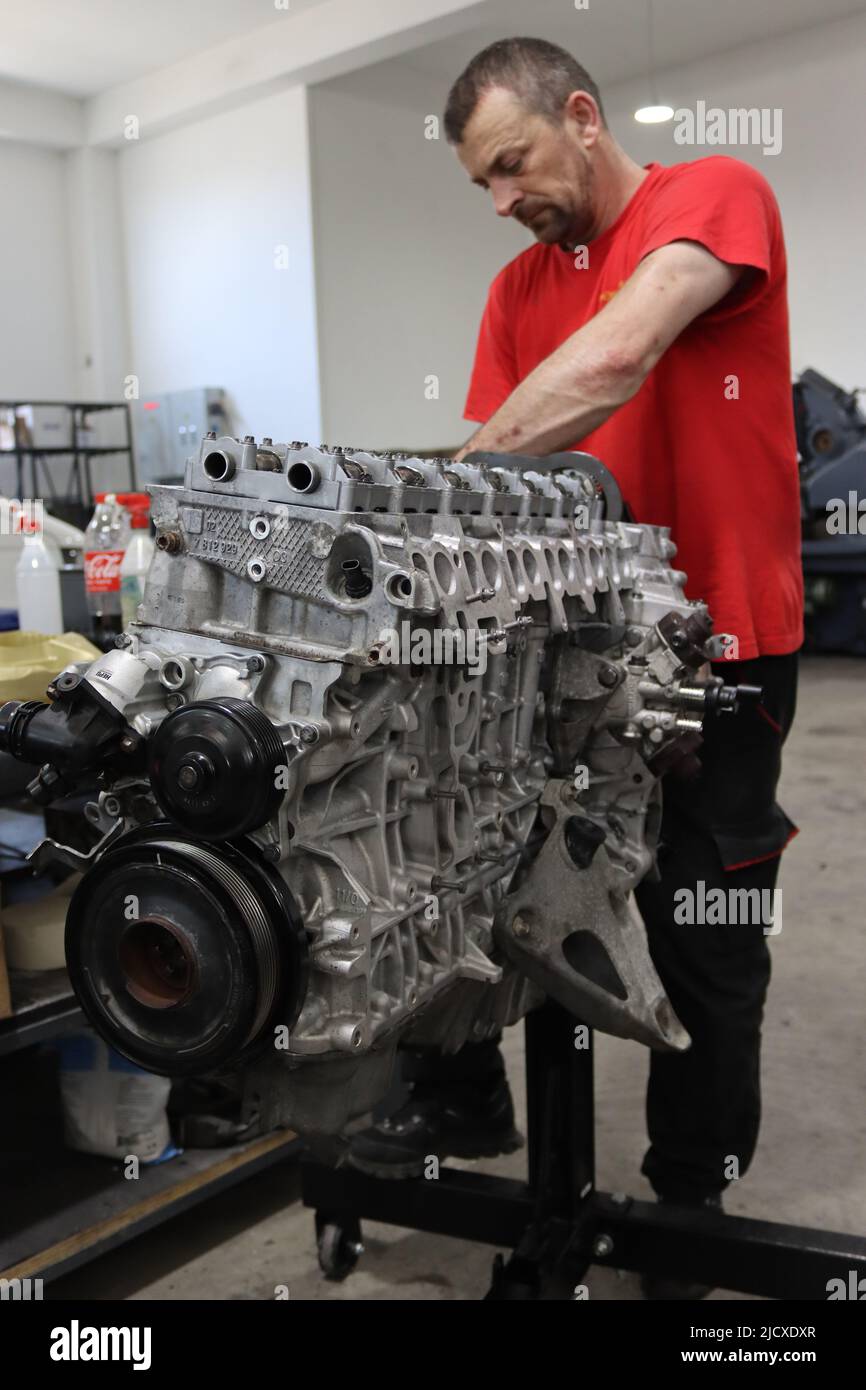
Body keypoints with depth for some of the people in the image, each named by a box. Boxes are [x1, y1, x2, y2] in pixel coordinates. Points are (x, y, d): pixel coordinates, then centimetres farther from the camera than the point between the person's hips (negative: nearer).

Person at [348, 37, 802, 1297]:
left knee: (705, 945, 7)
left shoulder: (717, 195, -8)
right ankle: (462, 1101, 31)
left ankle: (692, 1199, 29)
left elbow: (615, 358, -27)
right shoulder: (519, 290, 11)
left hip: (721, 648, -5)